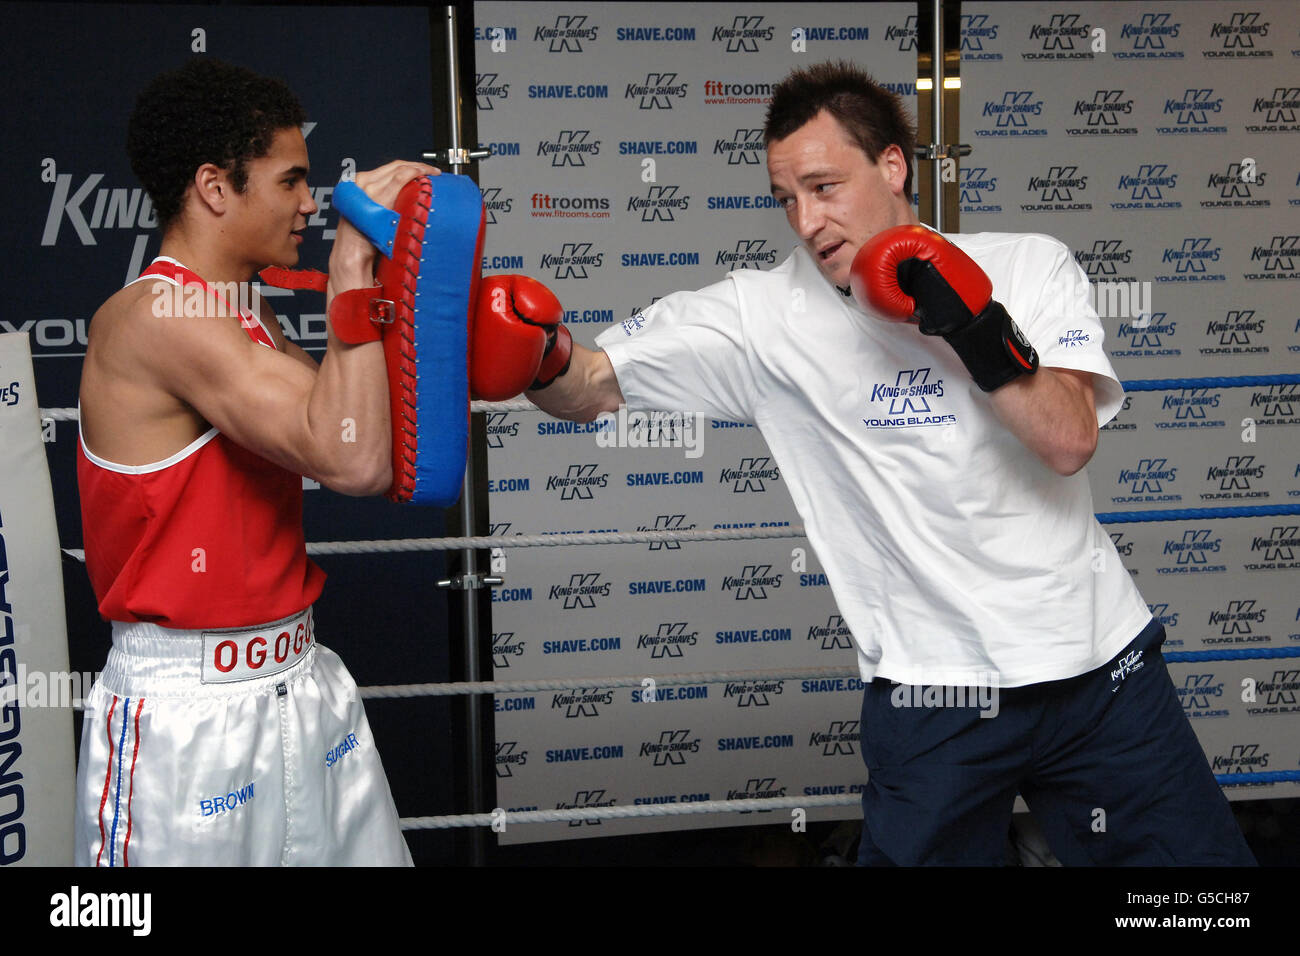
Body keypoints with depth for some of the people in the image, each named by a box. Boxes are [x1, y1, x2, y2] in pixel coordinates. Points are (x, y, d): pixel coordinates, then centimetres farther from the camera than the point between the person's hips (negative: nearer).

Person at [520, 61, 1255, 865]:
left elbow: (1070, 441, -14)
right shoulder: (766, 315, -5)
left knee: (1194, 853, 11)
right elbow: (588, 388, -9)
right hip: (931, 697, -1)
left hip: (1100, 667, 2)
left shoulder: (1029, 268, -1)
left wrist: (981, 333, -27)